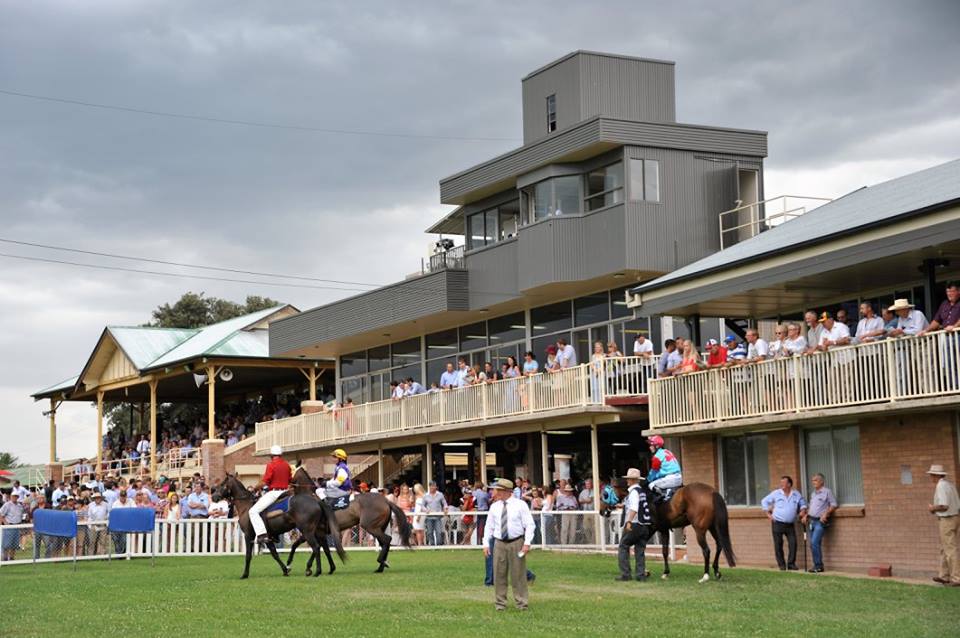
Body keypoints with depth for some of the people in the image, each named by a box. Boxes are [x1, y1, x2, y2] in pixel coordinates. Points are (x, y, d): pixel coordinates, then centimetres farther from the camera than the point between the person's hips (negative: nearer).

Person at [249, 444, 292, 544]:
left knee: (253, 511, -10)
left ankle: (261, 533, -28)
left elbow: (264, 483, -14)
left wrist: (255, 488, 1)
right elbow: (291, 481, 16)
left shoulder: (271, 465, -11)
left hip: (273, 492, -8)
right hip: (284, 492, 8)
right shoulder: (287, 465, 10)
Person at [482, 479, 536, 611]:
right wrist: (486, 543, 2)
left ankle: (522, 604, 10)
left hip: (516, 543, -3)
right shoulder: (494, 507, 6)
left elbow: (530, 525, -5)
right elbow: (489, 526, 11)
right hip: (499, 543, 3)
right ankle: (500, 604, 14)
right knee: (499, 574, 4)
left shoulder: (520, 505, -4)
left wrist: (527, 543, -14)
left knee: (518, 574, 1)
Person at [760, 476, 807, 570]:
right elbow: (764, 501, 11)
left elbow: (803, 504, 22)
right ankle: (781, 564, 8)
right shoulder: (776, 493, 3)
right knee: (778, 545, -1)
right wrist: (768, 513, 4)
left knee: (793, 543, -7)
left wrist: (803, 510, 1)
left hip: (790, 524, 1)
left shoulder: (797, 495, 7)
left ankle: (791, 563, 4)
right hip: (778, 523, -1)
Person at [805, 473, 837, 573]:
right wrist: (806, 515, 12)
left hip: (820, 521, -8)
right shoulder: (813, 493, 18)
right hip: (812, 521, 8)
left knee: (814, 543, -16)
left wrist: (825, 514, -17)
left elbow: (833, 505, -8)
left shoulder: (827, 492, -5)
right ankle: (818, 566, 12)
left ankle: (818, 566, -10)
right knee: (814, 544, 6)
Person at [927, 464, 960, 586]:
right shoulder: (950, 485, 13)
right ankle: (944, 576, 20)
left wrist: (933, 508, -6)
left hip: (946, 520, -10)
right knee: (944, 548, 17)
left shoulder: (941, 486, -17)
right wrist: (935, 509, 13)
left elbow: (944, 506, -26)